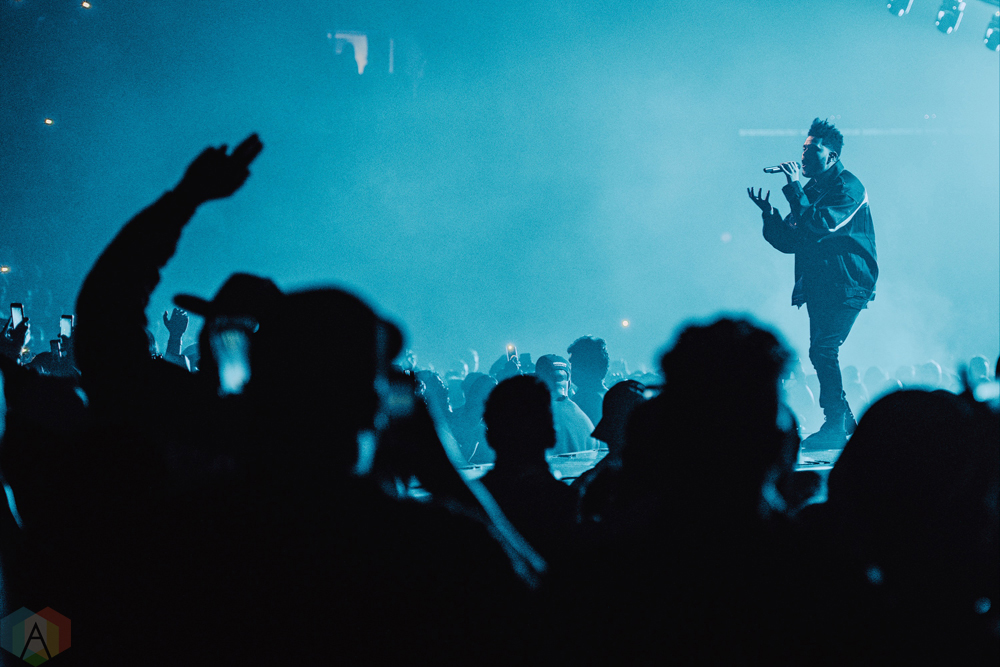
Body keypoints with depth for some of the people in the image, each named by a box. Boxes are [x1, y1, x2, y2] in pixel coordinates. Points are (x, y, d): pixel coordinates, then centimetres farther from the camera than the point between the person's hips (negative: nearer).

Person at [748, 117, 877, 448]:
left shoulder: (848, 187, -10)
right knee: (821, 353, 9)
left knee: (824, 349, -17)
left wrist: (794, 190, -21)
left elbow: (820, 227, -25)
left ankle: (835, 427, -12)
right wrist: (768, 213, -3)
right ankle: (847, 424, 22)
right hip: (818, 286, 9)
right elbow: (789, 242, 13)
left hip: (847, 285, -9)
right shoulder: (810, 191, 15)